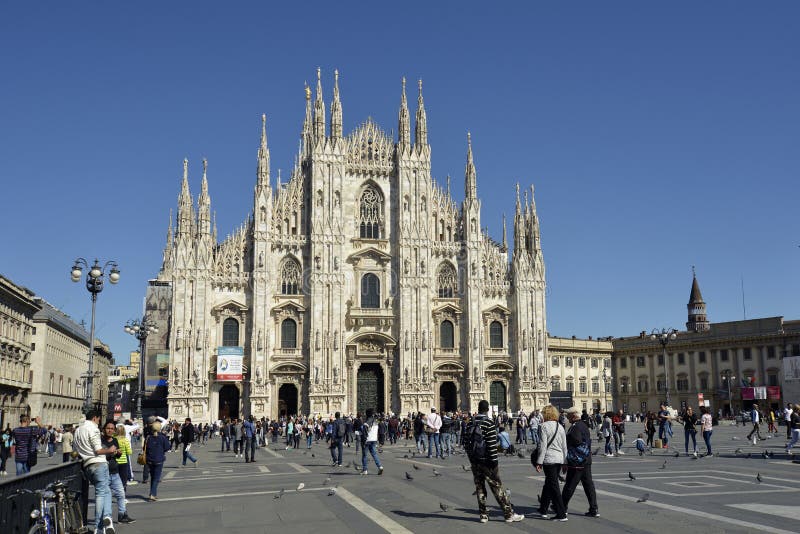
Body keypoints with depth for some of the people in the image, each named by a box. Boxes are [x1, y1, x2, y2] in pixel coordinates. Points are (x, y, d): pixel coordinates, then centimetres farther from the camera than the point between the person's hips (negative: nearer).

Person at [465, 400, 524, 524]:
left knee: (480, 488, 12)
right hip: (486, 462, -6)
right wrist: (494, 461, -14)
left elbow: (466, 443, 11)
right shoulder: (489, 424, -13)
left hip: (474, 462, 6)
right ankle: (509, 514, 4)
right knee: (497, 488, -1)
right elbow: (492, 445, -18)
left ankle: (483, 515, 13)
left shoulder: (470, 424, 7)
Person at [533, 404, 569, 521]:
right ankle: (543, 510, 28)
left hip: (549, 459, -7)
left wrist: (539, 462, -11)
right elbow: (564, 446, 14)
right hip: (559, 459, 7)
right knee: (548, 484, 18)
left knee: (554, 486, -2)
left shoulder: (543, 426, -9)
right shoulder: (560, 427, 11)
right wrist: (564, 461, 21)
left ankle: (561, 514, -3)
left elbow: (543, 445, -14)